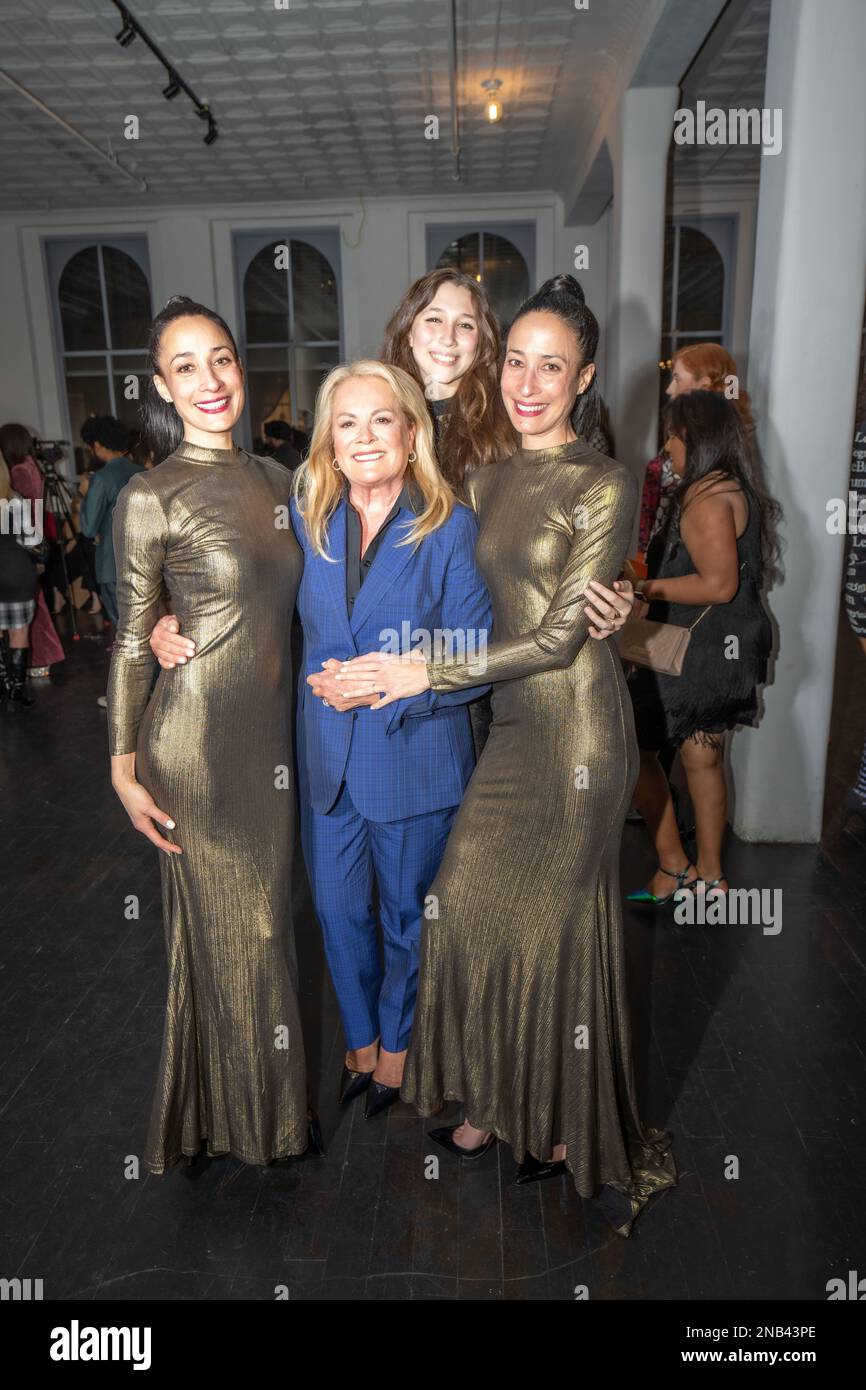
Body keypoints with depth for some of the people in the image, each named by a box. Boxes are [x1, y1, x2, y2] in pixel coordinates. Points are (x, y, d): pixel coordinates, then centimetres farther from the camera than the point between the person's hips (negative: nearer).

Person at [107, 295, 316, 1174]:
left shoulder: (273, 478, 8)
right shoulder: (151, 498, -10)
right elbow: (131, 641, -7)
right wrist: (124, 768, -6)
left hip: (272, 729, 6)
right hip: (196, 736, -6)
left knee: (265, 915, 18)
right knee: (230, 927, 9)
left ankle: (268, 1099, 40)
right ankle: (238, 1116, 34)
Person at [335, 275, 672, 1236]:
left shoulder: (605, 487, -11)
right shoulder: (486, 480, 10)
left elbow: (559, 638, -15)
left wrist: (428, 674, -16)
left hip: (575, 726, -6)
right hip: (511, 721, 6)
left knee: (552, 920, 5)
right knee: (470, 906, 9)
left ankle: (570, 1125, 30)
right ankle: (502, 1101, 32)